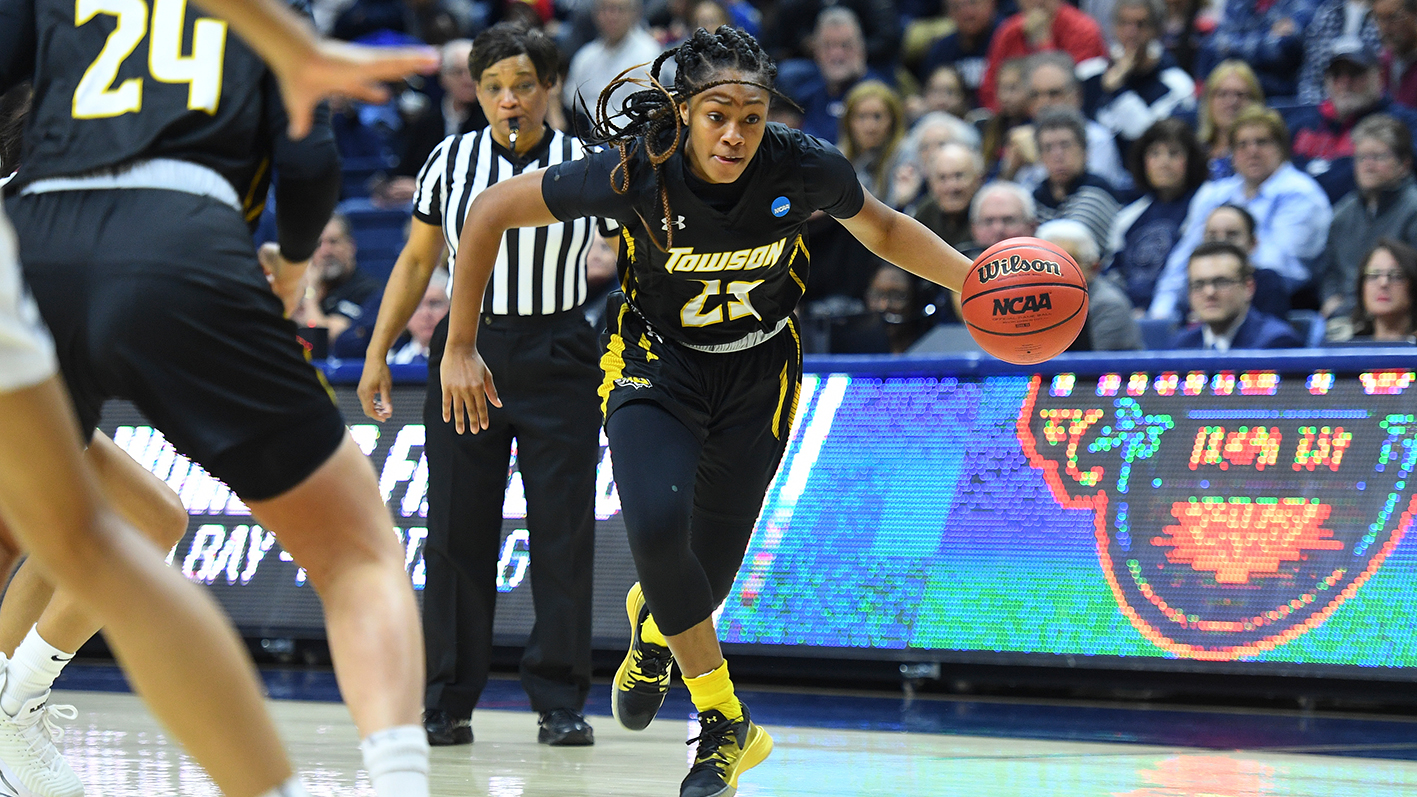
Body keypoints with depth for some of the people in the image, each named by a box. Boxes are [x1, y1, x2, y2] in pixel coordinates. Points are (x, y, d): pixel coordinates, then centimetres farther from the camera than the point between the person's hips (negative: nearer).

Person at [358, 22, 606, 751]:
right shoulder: (451, 159, 4)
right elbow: (417, 261, 11)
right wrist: (377, 353, 6)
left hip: (558, 357, -1)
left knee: (561, 531, -3)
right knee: (456, 527, 0)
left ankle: (560, 702, 5)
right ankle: (448, 703, 7)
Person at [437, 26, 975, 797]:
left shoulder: (805, 168, -22)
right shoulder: (637, 170, -26)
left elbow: (882, 229, 1)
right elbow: (491, 210, -15)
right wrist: (459, 348, -13)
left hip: (758, 375, 2)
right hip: (655, 361, -2)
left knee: (708, 571, 3)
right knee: (657, 528, -27)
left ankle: (653, 625, 43)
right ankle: (726, 722, -7)